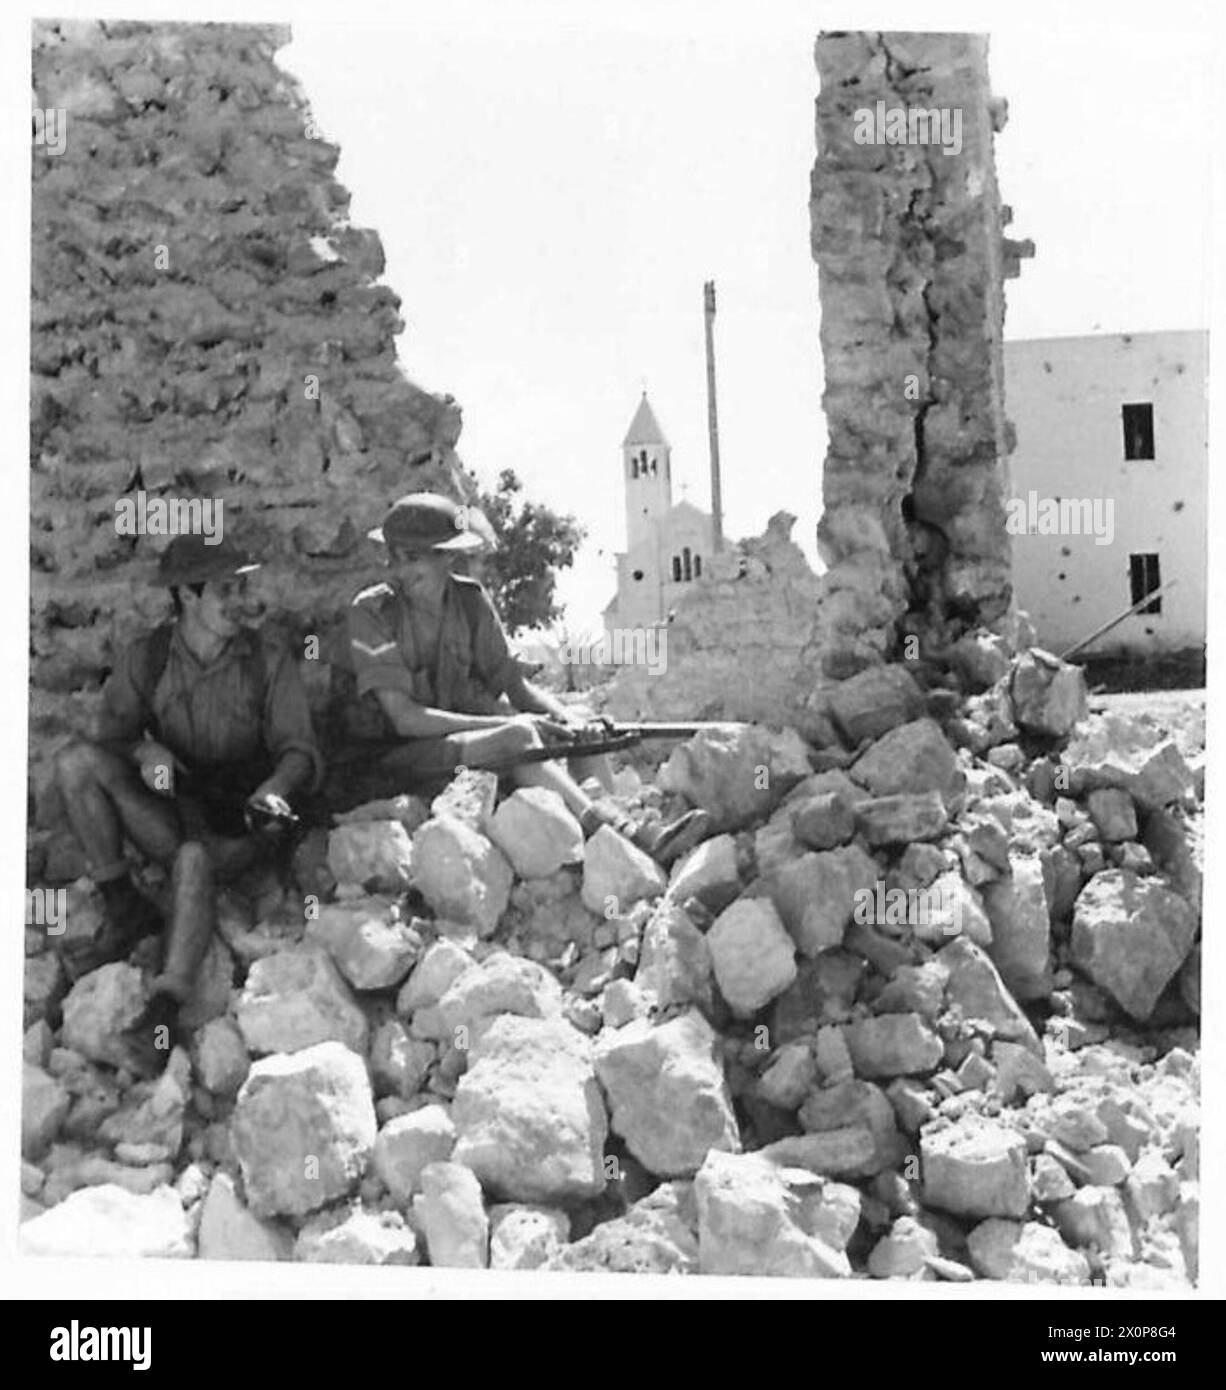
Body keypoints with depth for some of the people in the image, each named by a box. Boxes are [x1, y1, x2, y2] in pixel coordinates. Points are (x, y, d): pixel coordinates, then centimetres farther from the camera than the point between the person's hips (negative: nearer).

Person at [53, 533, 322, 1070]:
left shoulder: (270, 663, -3)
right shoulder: (145, 658, 2)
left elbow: (300, 750, -8)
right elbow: (110, 736, -2)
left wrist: (274, 787, -31)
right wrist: (145, 751, -27)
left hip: (235, 824, -3)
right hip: (166, 817, 3)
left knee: (194, 858, -38)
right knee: (75, 760, -20)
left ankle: (165, 1010, -39)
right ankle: (123, 910, -13)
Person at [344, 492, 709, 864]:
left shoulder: (471, 602, 4)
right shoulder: (371, 611, -10)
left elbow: (516, 687, 4)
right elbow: (404, 717, -17)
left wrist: (572, 721, -17)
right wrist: (508, 723, -24)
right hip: (401, 757, -6)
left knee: (579, 737, -19)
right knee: (518, 737, -31)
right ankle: (626, 835, -42)